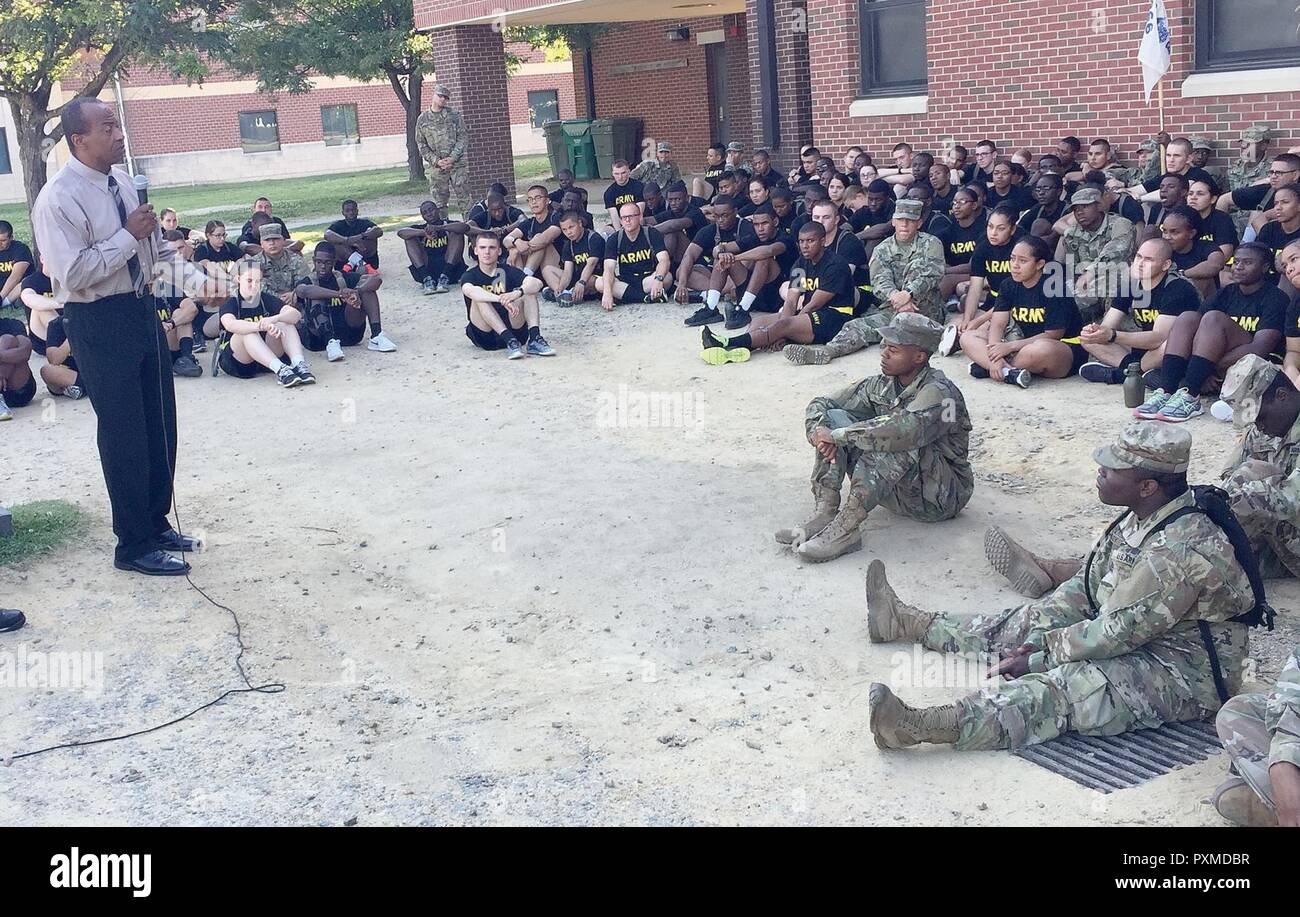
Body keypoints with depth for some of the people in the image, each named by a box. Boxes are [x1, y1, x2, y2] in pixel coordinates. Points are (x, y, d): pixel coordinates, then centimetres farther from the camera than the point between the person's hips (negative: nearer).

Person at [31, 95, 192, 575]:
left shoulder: (122, 181, 7)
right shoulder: (59, 198, -18)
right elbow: (73, 272, -25)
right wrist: (129, 235, -22)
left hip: (140, 308, 8)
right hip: (99, 322, -8)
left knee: (161, 423, 15)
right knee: (123, 432, 0)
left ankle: (156, 523, 33)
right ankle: (133, 546, 14)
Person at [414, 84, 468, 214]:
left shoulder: (454, 115, 4)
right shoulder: (422, 119, 6)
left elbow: (462, 138, 0)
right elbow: (421, 144, 4)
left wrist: (452, 158, -12)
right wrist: (436, 161, -8)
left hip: (458, 163, -1)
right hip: (436, 167, 1)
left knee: (464, 197, -1)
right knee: (438, 202, 2)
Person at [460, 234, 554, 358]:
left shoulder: (507, 271, 3)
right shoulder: (469, 275, -2)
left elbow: (537, 283, -16)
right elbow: (470, 291, -29)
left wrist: (517, 293, -38)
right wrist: (502, 299, -44)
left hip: (512, 328, 2)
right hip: (484, 336, -2)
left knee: (528, 289, -13)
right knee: (479, 298, -26)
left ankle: (534, 339, -30)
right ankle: (510, 342, -36)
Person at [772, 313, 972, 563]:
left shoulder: (938, 392, -20)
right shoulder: (881, 385, 2)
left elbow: (905, 430, -40)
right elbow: (820, 404, 5)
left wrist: (838, 435, -32)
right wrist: (819, 432, -20)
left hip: (942, 495, -7)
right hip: (894, 491, 7)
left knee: (893, 441, -36)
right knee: (833, 417, -8)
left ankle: (846, 528, -35)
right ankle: (825, 514, -21)